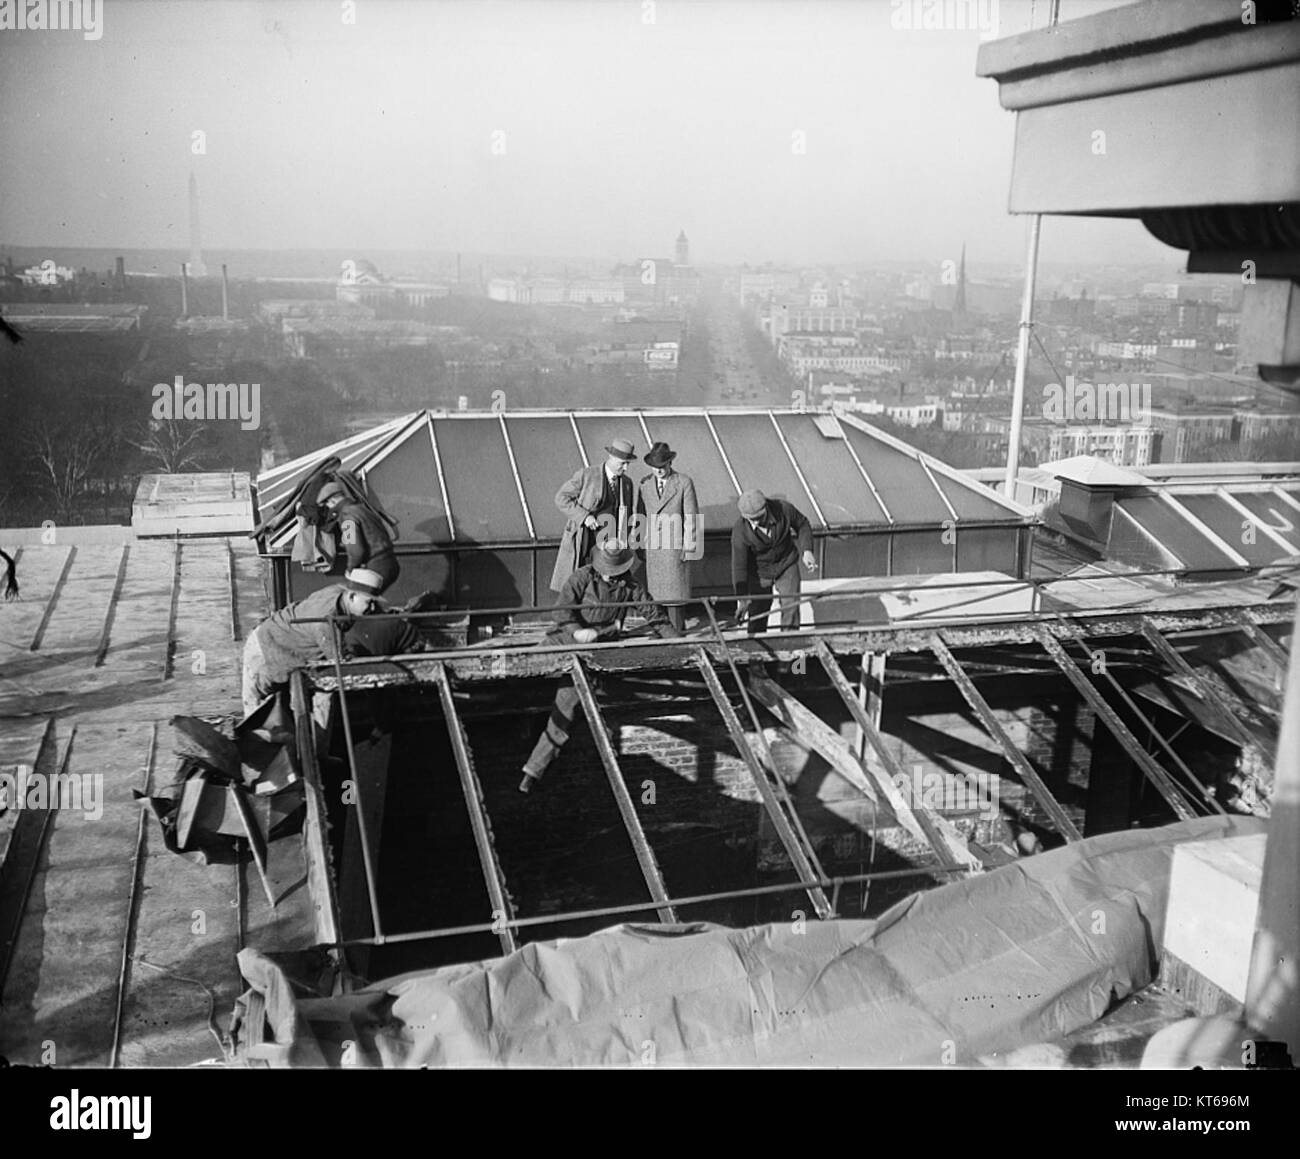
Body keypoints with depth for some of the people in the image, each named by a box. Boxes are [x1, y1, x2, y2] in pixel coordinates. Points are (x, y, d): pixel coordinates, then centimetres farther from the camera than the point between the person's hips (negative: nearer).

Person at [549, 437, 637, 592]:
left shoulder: (627, 483, 9)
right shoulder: (586, 475, -6)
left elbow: (627, 516, 18)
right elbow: (561, 498, -4)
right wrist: (584, 516, -16)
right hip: (582, 541, -3)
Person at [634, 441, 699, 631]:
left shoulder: (684, 483, -5)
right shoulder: (644, 484, 5)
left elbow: (691, 517, -3)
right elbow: (641, 517, 11)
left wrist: (689, 548, -6)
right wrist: (640, 545, 8)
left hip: (675, 547, -3)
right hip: (651, 548, 3)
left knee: (674, 590, -1)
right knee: (654, 592, 4)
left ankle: (678, 629, 7)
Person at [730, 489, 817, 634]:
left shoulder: (784, 509, -24)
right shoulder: (740, 531, -28)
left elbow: (802, 524, -1)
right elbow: (739, 564, -23)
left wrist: (806, 551, -13)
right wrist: (742, 598, -25)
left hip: (786, 564, 1)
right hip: (760, 570, -1)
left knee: (791, 605, -2)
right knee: (757, 612, 0)